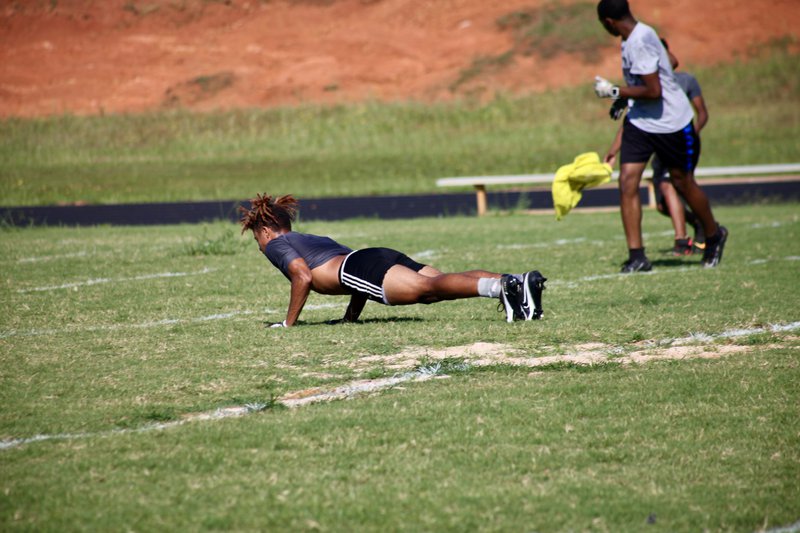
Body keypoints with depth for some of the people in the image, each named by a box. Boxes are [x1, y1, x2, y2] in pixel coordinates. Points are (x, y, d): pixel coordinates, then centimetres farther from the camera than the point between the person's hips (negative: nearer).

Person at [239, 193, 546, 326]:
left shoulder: (276, 245, 17)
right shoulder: (315, 239, 41)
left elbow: (303, 277, -3)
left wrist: (288, 323, 5)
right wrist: (351, 318, 37)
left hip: (358, 267, -7)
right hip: (385, 258, 7)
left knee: (428, 286, -26)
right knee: (438, 286, -10)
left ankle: (501, 287, -49)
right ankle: (521, 282, -31)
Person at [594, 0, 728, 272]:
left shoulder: (640, 41, -25)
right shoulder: (630, 40, 6)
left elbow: (653, 91, -29)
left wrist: (614, 92, -18)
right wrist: (618, 142, 17)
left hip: (672, 124, -8)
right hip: (640, 122, 8)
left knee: (683, 183, 10)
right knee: (627, 181, -7)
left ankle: (714, 236, 35)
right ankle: (636, 255, -6)